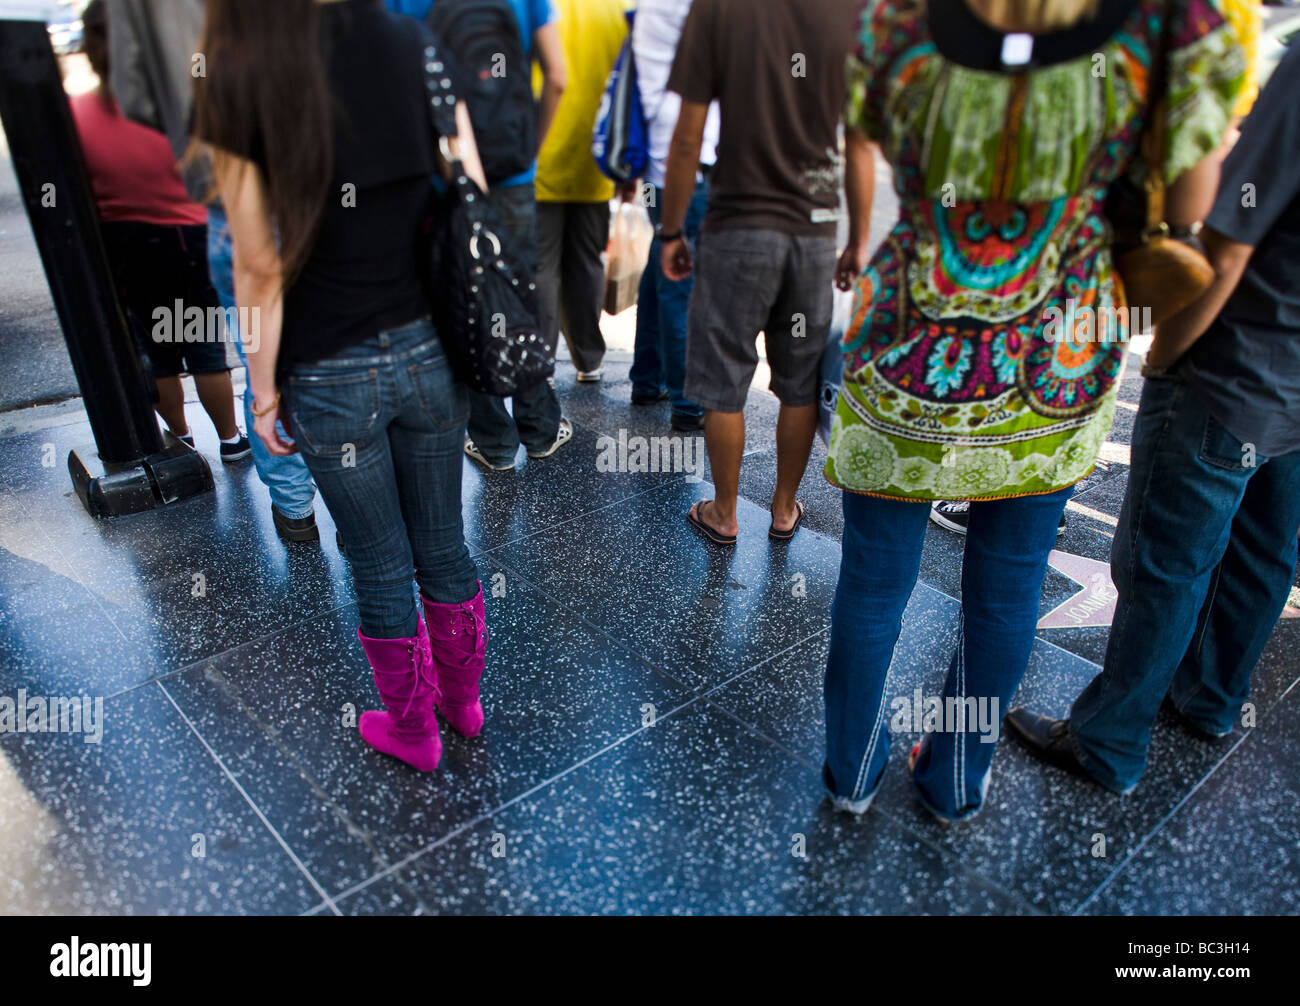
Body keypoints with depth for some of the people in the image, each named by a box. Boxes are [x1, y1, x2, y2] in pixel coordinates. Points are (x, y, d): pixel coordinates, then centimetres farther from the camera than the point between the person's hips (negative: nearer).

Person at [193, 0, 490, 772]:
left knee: (382, 566, 15)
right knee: (443, 543, 20)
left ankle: (412, 730, 36)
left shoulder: (238, 80, -13)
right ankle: (463, 698, 41)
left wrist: (264, 392, 0)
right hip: (430, 352, 3)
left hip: (331, 377, -3)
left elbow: (261, 267, -11)